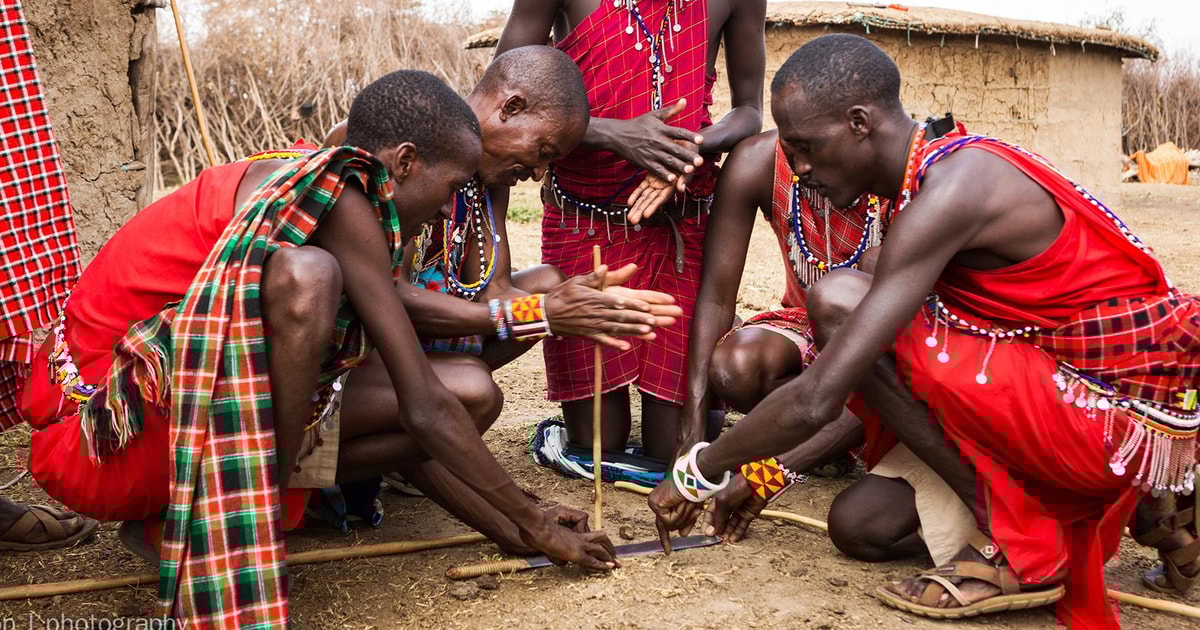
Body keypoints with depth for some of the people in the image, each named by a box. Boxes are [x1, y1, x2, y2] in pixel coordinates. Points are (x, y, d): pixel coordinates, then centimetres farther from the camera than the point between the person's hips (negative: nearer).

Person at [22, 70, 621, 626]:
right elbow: (426, 409, -19)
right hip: (104, 434, -9)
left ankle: (186, 512, 3)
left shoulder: (294, 184, 7)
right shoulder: (339, 197, -20)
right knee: (303, 278, -34)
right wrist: (533, 522, -8)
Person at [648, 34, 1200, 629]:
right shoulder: (942, 174, 8)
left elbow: (816, 400, -26)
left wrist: (697, 472, -10)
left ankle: (1017, 546, -9)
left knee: (837, 299, -18)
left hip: (1128, 418, -9)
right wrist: (772, 466, 12)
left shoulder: (949, 192, -23)